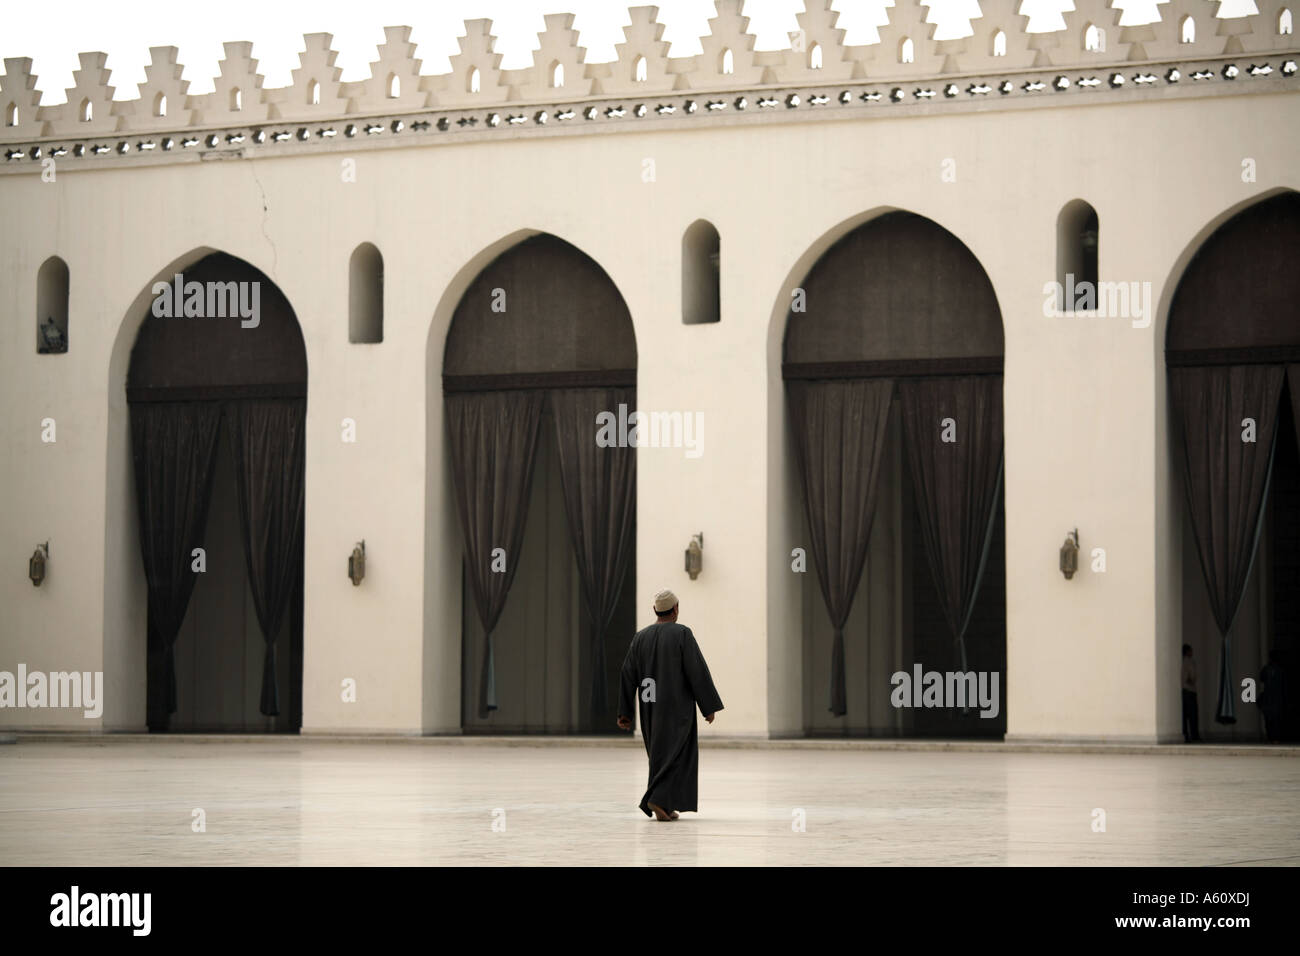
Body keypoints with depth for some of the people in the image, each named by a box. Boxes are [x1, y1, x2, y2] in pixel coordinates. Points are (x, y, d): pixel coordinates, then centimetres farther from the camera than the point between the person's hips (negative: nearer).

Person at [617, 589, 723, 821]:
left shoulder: (641, 637, 5)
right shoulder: (682, 634, -9)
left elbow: (627, 675, 2)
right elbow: (698, 671, -12)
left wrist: (624, 713, 4)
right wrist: (709, 706, -6)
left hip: (651, 707, 5)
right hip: (677, 706, -5)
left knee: (661, 755, 16)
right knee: (674, 755, -3)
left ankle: (667, 807, 14)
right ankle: (658, 800, -21)